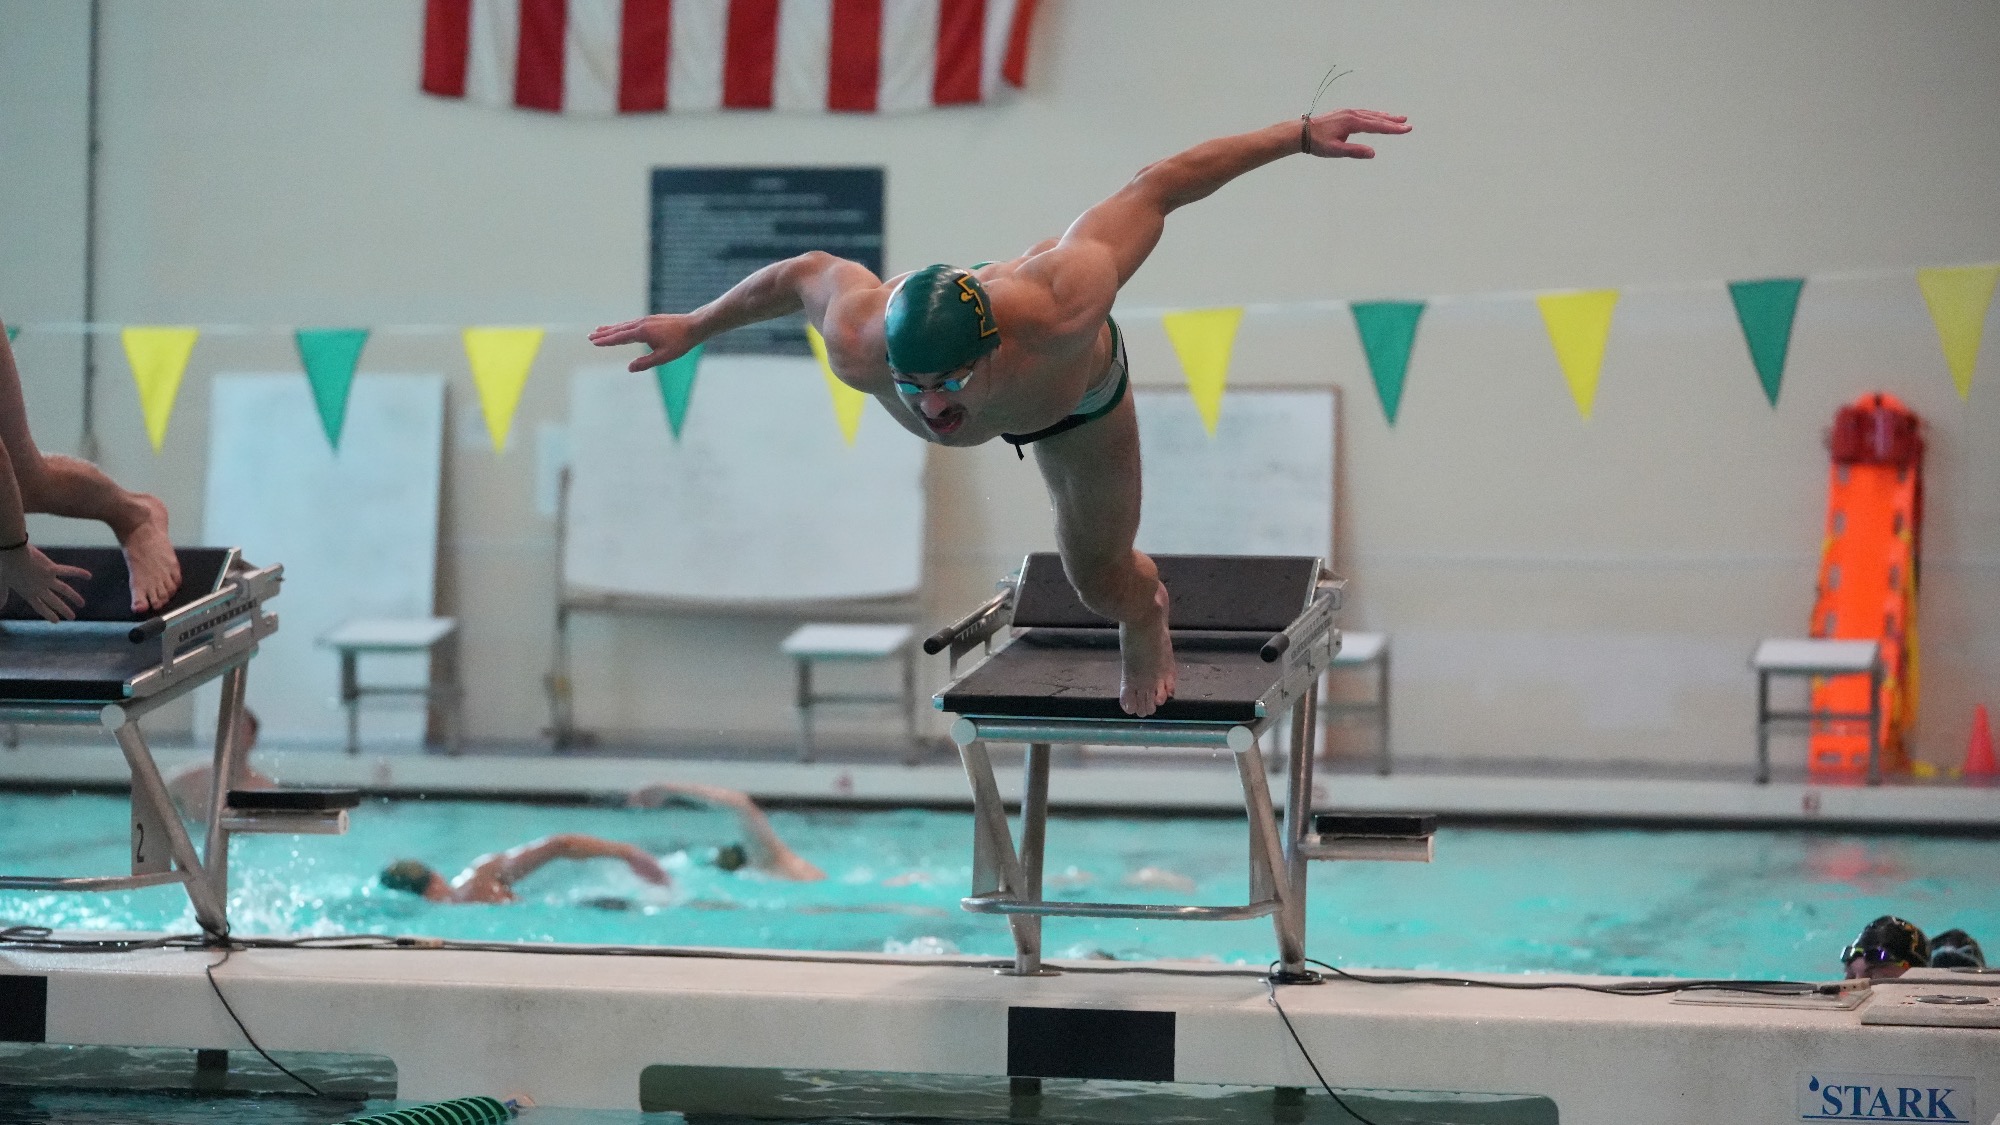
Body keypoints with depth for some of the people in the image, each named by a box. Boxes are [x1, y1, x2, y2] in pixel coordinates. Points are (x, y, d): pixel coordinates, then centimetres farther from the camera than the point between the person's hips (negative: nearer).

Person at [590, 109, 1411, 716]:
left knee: (1101, 581, 15)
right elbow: (806, 270, -24)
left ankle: (1144, 614, 52)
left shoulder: (1058, 307, -55)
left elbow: (1156, 187, -41)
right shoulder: (860, 344, -48)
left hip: (1078, 399, -1)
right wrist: (693, 328, -8)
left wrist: (1297, 136, -35)